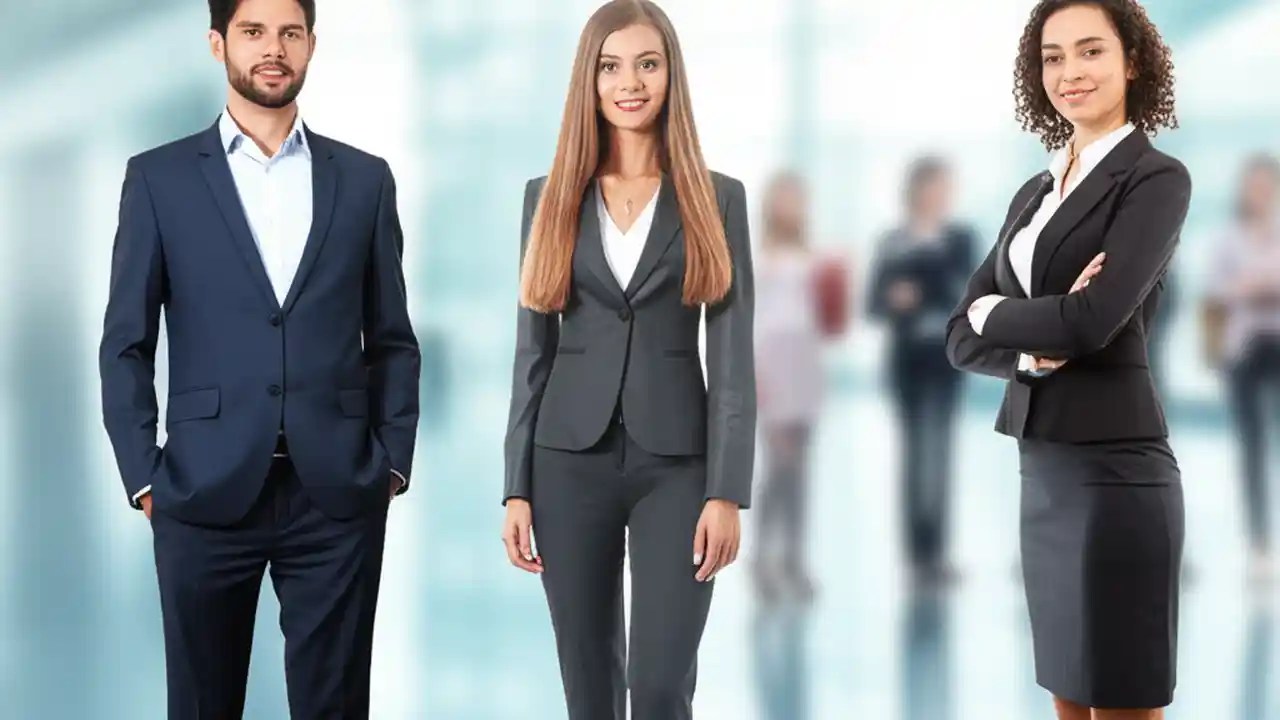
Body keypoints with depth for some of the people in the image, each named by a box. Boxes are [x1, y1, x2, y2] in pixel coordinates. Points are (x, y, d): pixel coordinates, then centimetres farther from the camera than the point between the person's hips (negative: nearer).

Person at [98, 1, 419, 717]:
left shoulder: (365, 178, 9)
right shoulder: (159, 178, 4)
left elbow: (392, 340, 11)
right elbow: (126, 344, 3)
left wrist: (393, 462, 3)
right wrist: (143, 476, -4)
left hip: (338, 493, 1)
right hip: (205, 492, -1)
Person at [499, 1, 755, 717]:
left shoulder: (717, 199, 2)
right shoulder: (550, 198, 6)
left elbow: (733, 357, -2)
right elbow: (533, 349, 7)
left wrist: (727, 492, -10)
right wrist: (517, 488, 2)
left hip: (677, 463, -2)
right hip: (571, 461, 2)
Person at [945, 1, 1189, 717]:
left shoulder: (1156, 178, -7)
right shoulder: (1036, 193, 15)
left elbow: (1093, 320, -20)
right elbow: (965, 339, 9)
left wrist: (994, 313, -2)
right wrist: (1033, 350, -12)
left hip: (1113, 470, -8)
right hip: (1042, 471, 8)